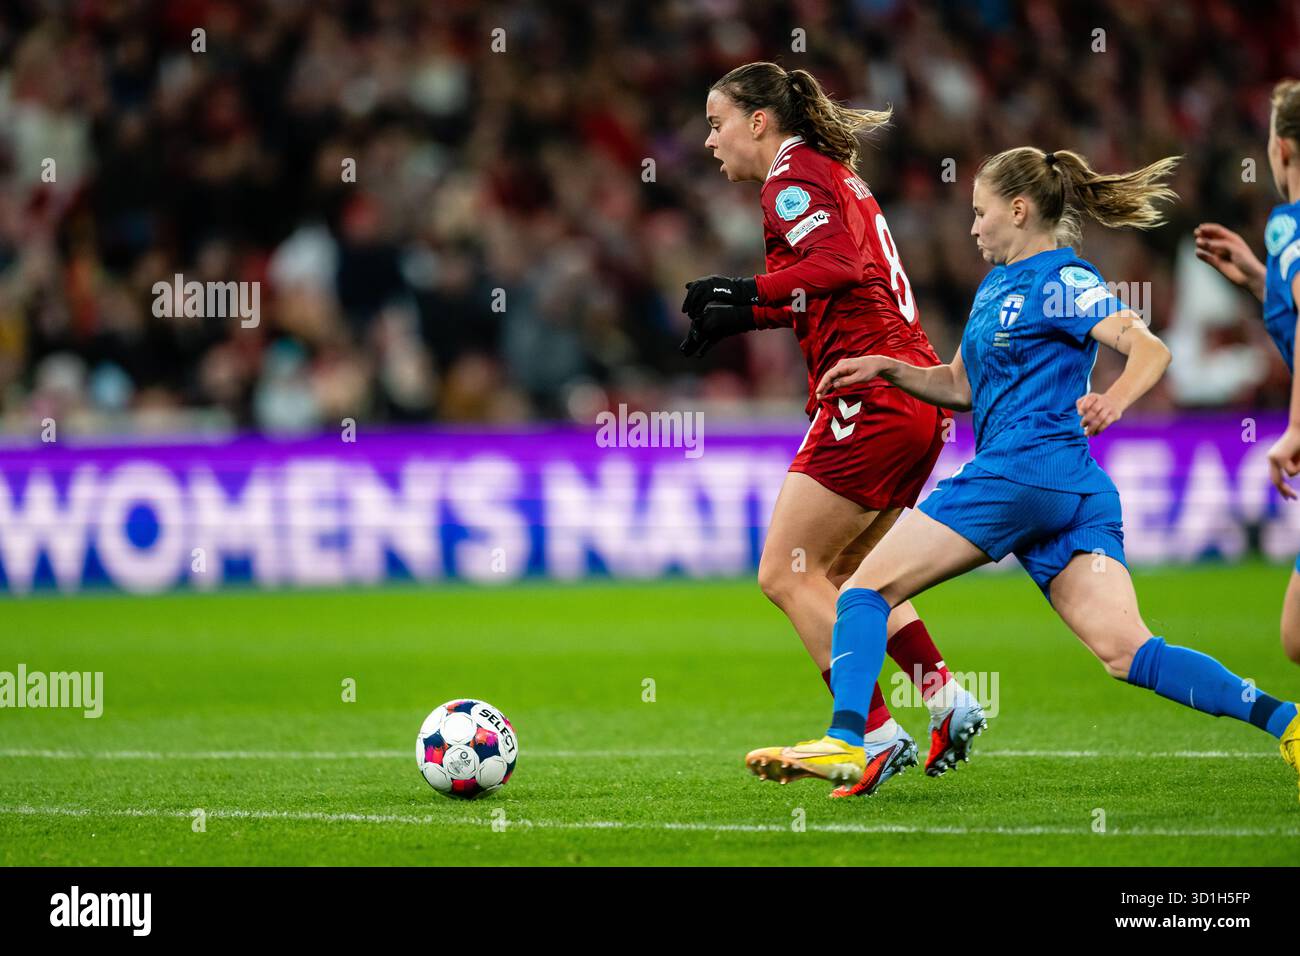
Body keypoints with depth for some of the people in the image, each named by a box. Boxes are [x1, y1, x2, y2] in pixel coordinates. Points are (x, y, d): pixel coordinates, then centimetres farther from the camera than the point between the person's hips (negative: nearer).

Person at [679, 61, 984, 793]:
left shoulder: (793, 178, -7)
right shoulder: (834, 174, 21)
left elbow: (839, 265, -24)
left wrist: (750, 292, -28)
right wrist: (746, 316, 18)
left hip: (871, 397, -10)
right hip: (919, 396, 10)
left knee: (787, 574, -5)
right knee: (838, 572, 22)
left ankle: (875, 737, -9)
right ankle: (948, 702, 15)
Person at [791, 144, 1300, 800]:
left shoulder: (1060, 279, -2)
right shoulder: (997, 284, 25)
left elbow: (1150, 348, -15)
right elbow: (961, 387, 33)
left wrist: (1115, 399, -34)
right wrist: (886, 369, 19)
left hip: (1021, 469, -9)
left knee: (867, 587, -4)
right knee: (1125, 651, -7)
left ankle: (844, 739, -17)